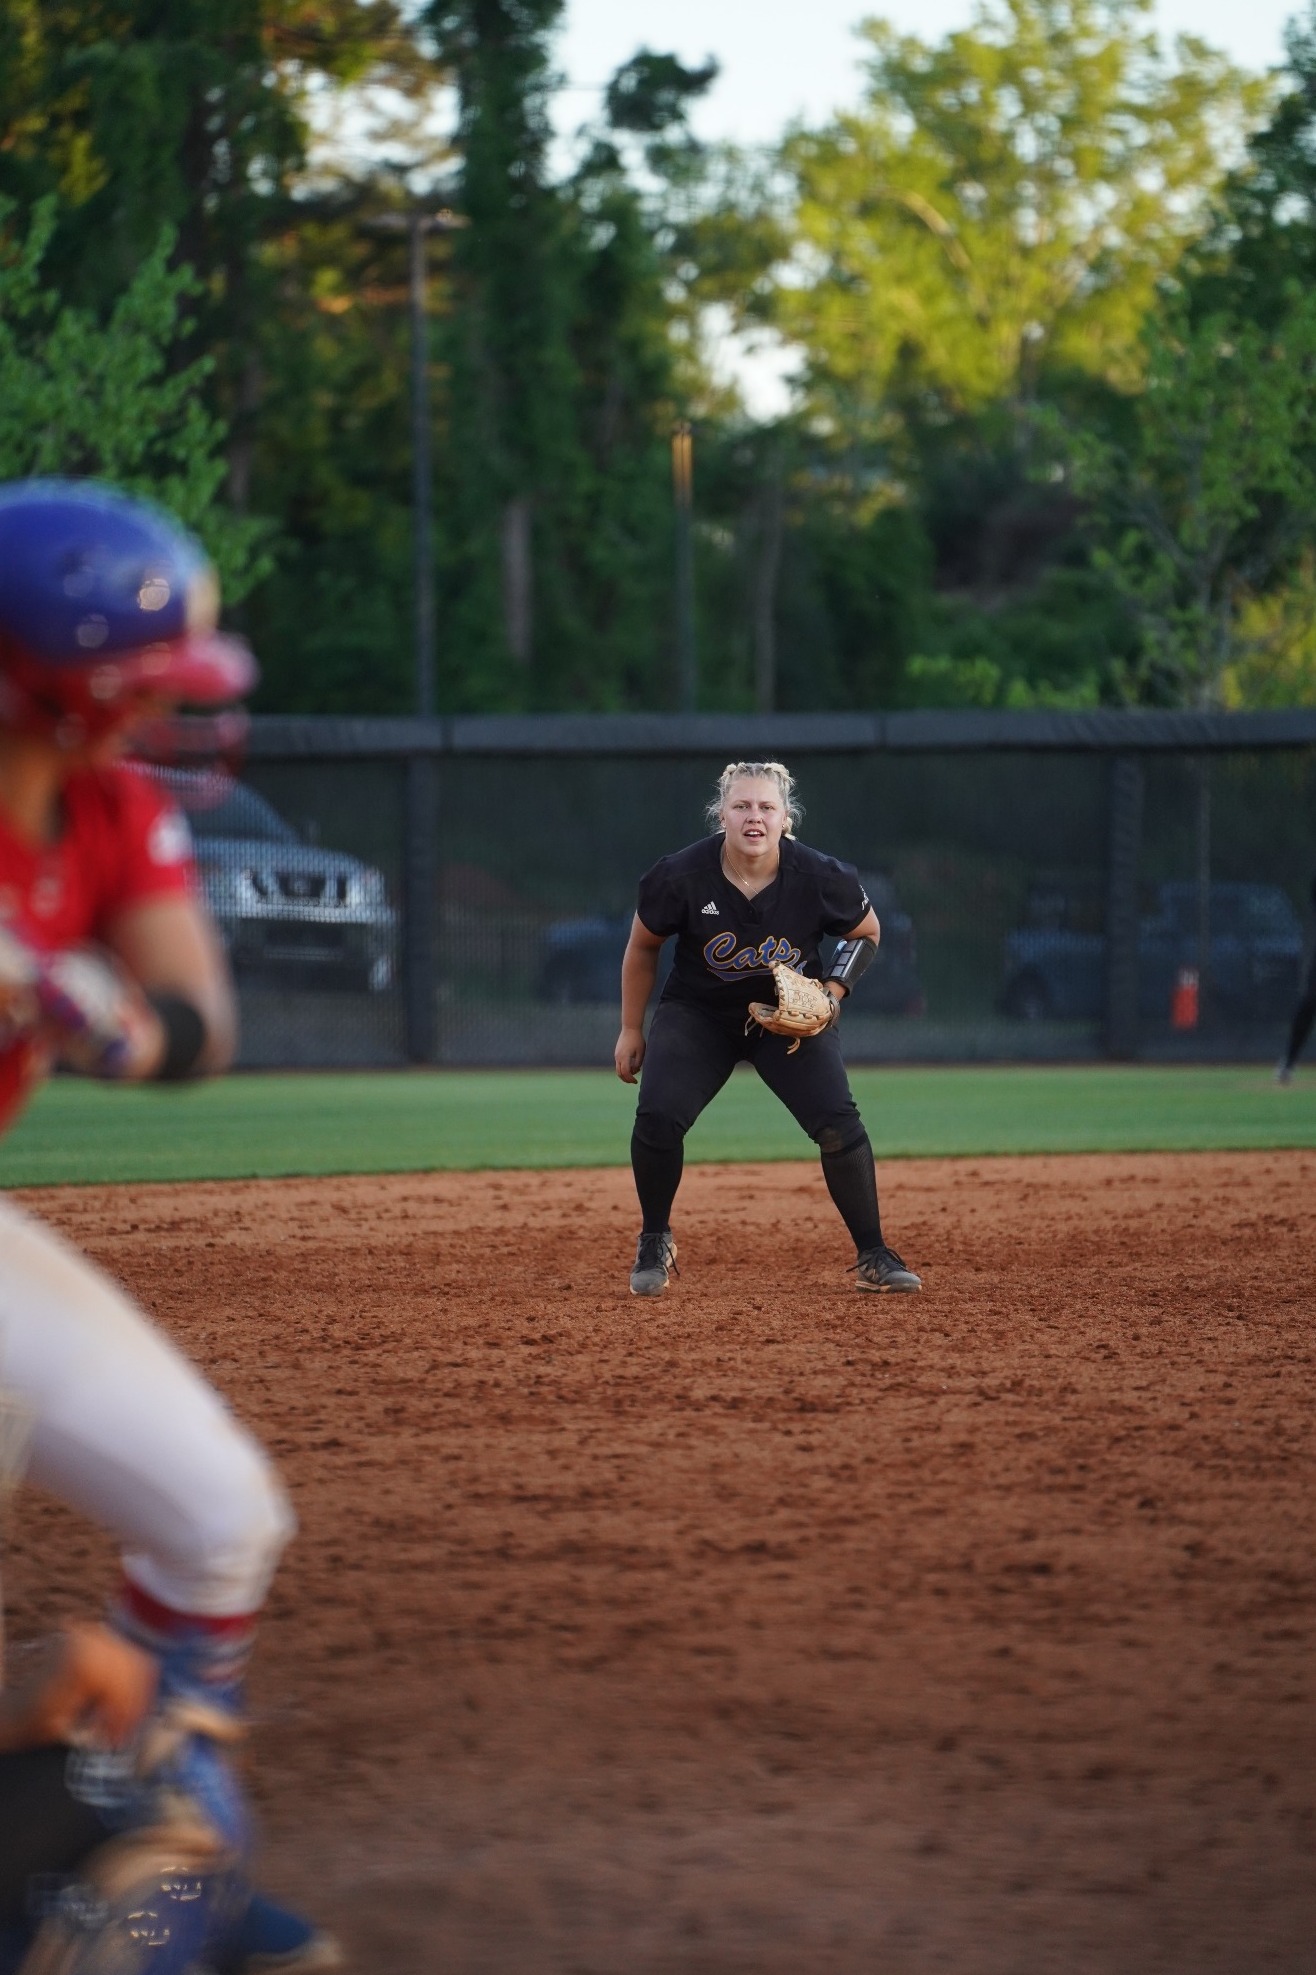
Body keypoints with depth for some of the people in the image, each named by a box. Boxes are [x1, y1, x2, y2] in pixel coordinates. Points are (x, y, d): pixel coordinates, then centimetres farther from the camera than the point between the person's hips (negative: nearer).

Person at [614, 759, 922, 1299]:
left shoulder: (820, 878, -21)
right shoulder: (681, 875, -22)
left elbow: (867, 933, 0)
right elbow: (642, 947, -3)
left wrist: (832, 992, -16)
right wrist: (631, 1030, 3)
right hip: (697, 1012, 0)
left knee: (838, 1122, -18)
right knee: (658, 1116, -21)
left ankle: (873, 1258, -2)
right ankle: (654, 1243, 5)